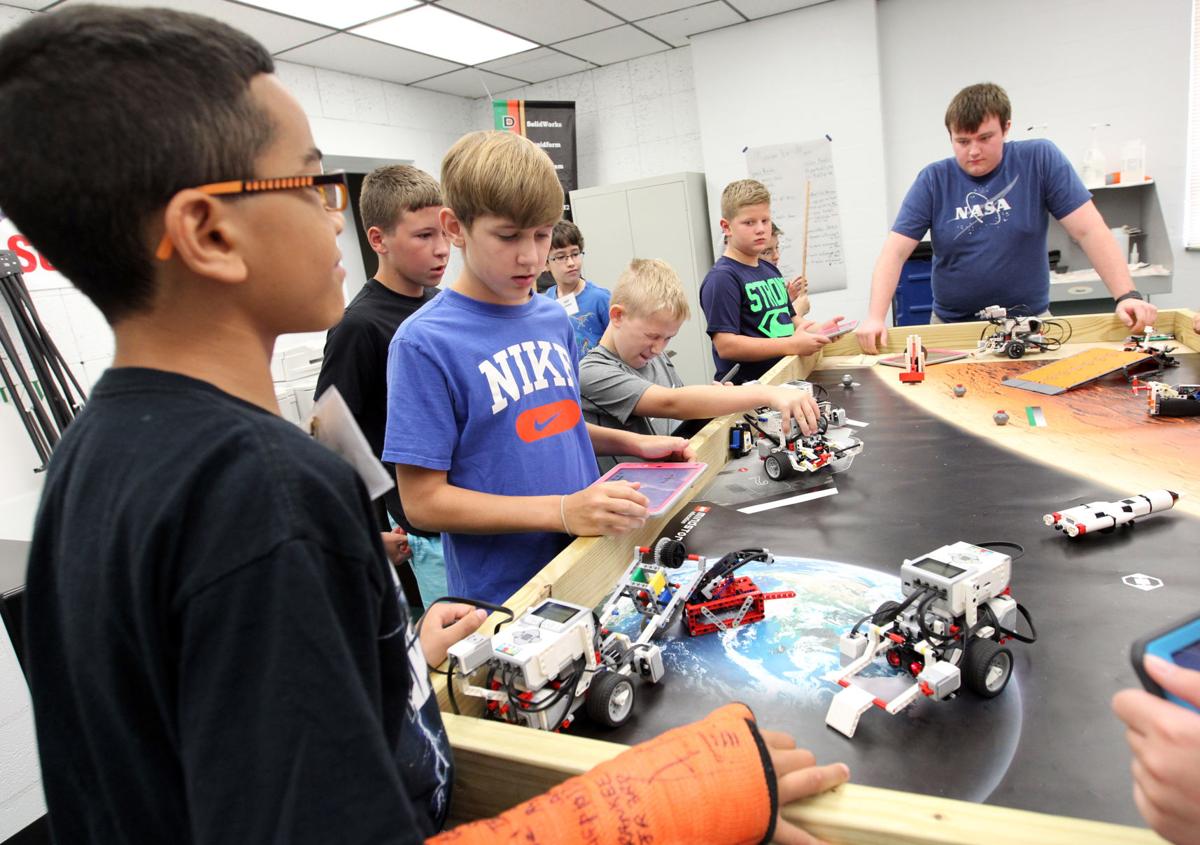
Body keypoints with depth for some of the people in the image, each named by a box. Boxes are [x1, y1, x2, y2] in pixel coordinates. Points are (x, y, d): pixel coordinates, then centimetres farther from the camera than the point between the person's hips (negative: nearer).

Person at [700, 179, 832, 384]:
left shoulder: (771, 270, 20)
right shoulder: (722, 278, -10)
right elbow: (725, 346, -18)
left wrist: (816, 332, 8)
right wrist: (792, 345, -19)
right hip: (746, 387, -8)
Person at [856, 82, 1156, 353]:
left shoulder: (1039, 160, -4)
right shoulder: (933, 180, -3)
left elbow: (1089, 231, -6)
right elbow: (895, 252, -9)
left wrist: (1127, 295, -15)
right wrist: (875, 318, -23)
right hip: (953, 328, 1)